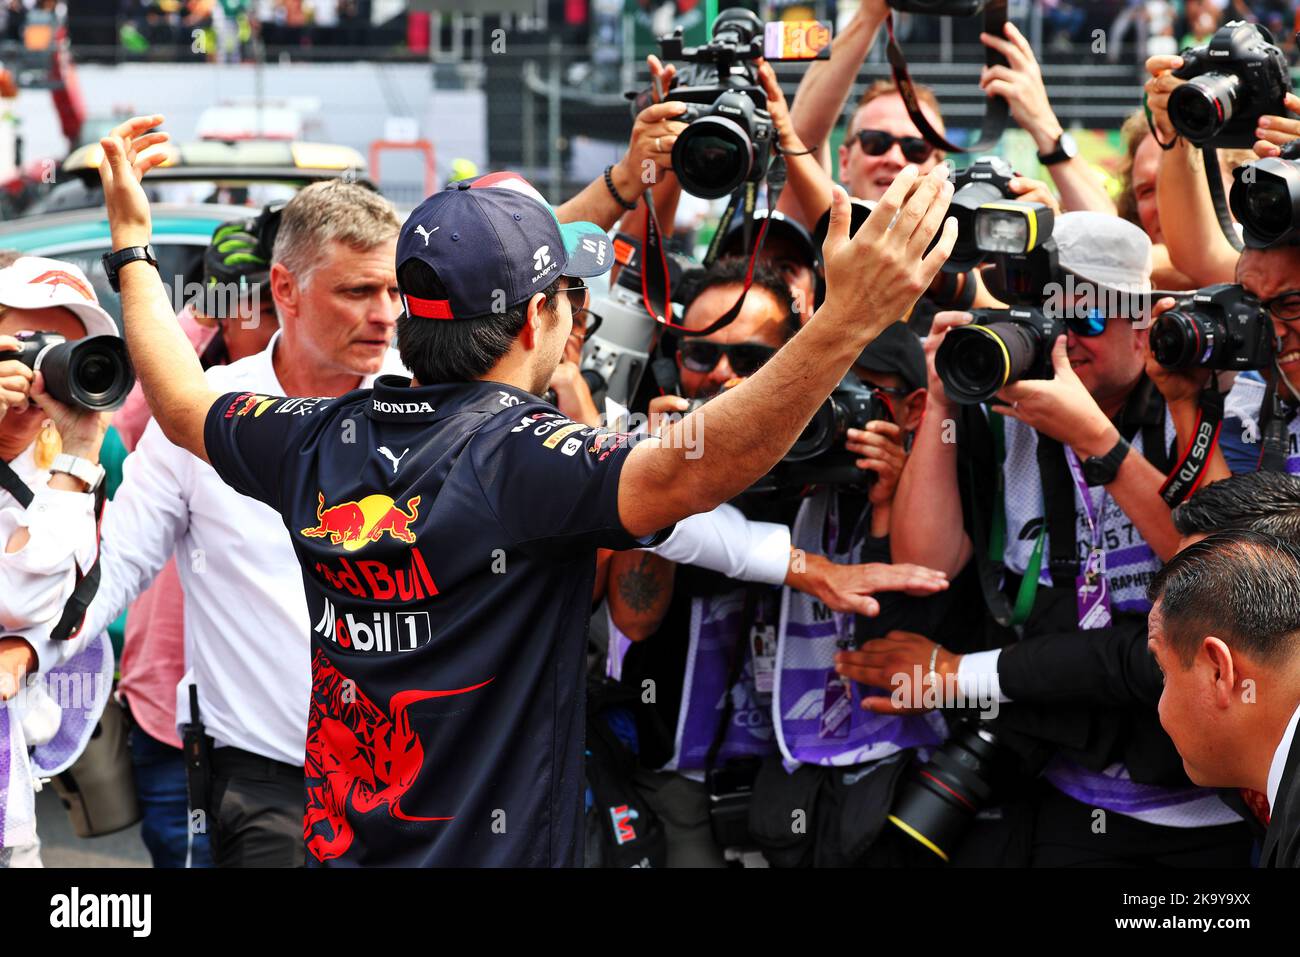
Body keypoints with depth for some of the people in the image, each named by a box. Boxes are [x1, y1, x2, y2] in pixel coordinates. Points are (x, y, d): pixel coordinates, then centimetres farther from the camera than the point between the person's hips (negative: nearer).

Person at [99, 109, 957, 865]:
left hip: (339, 845, 7)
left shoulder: (324, 443, 0)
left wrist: (133, 243, 32)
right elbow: (683, 473, -37)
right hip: (493, 848, -7)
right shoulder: (517, 454, -20)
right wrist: (846, 324, -45)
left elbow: (183, 403, 19)